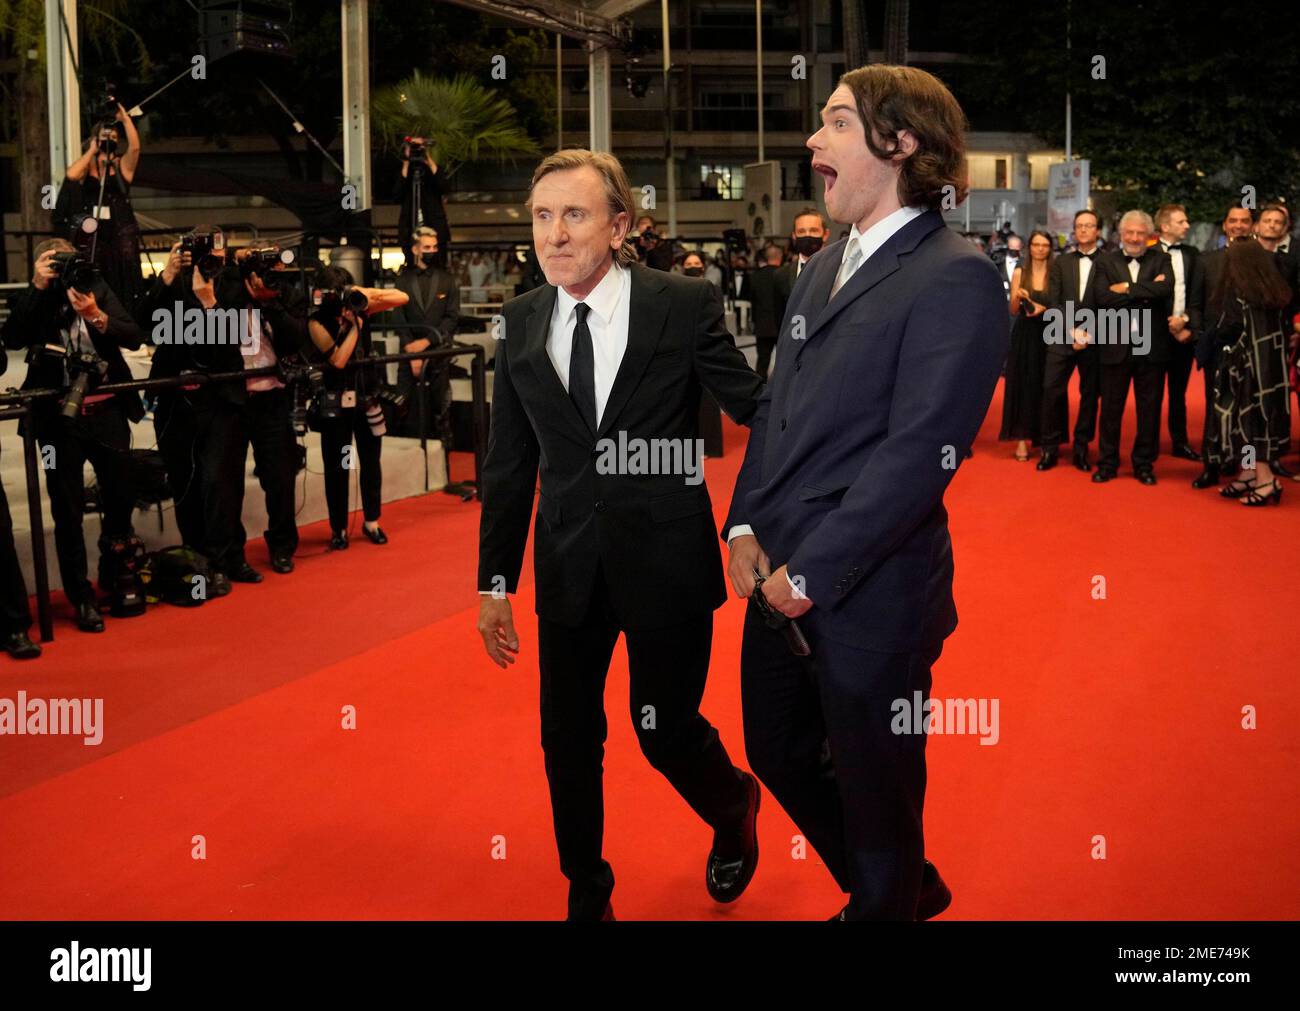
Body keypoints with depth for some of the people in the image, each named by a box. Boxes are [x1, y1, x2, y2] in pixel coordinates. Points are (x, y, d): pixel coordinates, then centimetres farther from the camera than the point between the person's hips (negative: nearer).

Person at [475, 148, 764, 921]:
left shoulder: (687, 305, -10)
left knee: (667, 730, 7)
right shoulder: (523, 321, 1)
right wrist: (496, 580, 6)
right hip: (568, 566, 3)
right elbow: (510, 462, 5)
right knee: (568, 740, 10)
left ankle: (734, 808, 43)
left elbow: (755, 407, -2)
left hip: (667, 560, -3)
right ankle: (587, 893, 33)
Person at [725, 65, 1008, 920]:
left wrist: (812, 570, -19)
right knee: (779, 754, 22)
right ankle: (907, 888, 44)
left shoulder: (957, 278, -15)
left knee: (873, 788, 10)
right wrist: (746, 524, 1)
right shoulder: (826, 267, 12)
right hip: (782, 581, 9)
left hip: (870, 596, -8)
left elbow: (920, 452, -21)